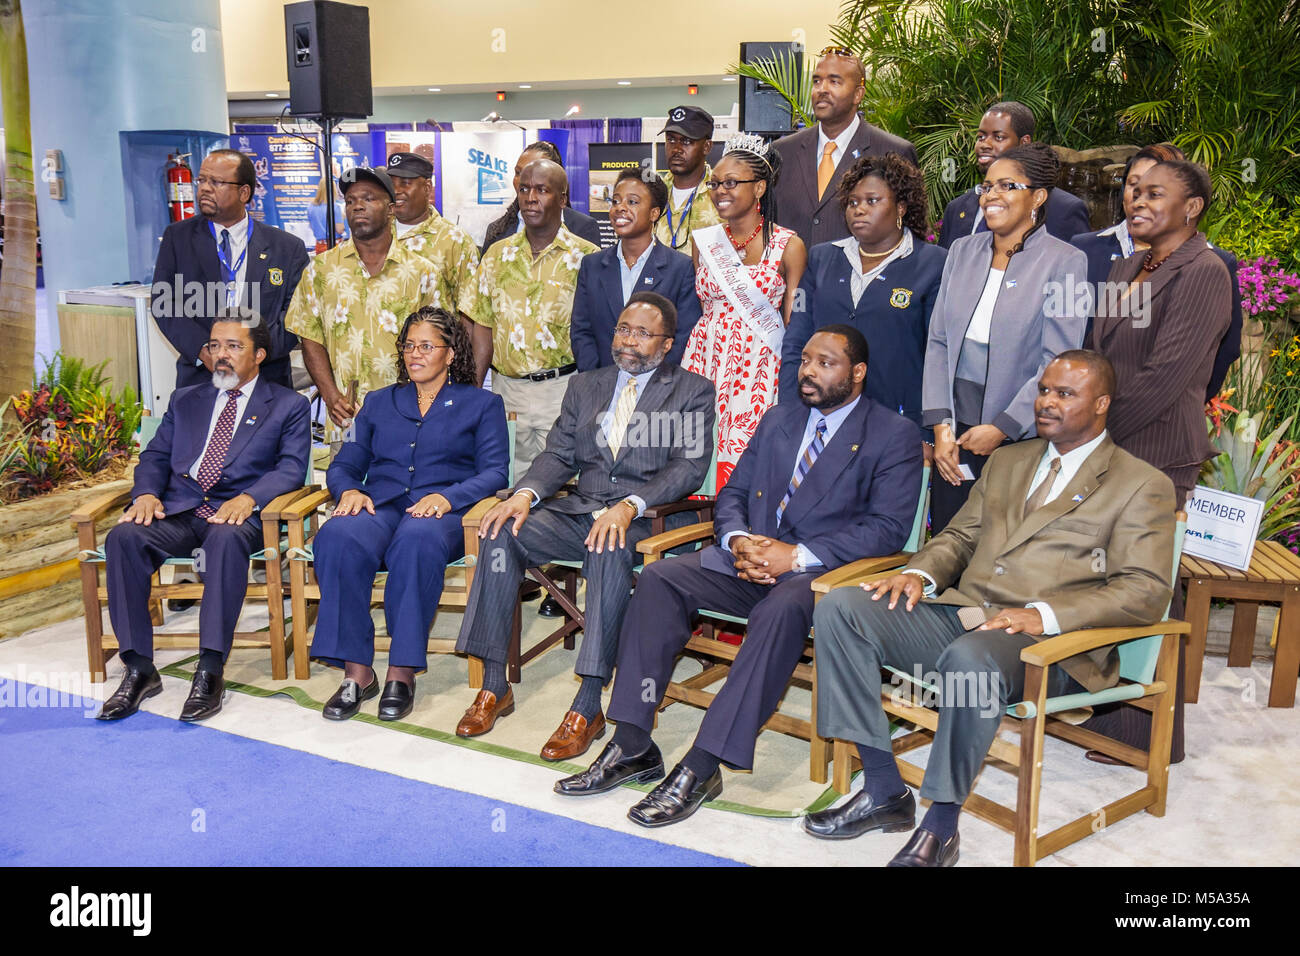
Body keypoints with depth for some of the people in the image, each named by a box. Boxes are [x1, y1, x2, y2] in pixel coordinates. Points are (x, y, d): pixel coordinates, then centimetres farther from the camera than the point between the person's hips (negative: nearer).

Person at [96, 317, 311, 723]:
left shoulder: (289, 406, 11)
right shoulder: (185, 400, 24)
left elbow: (291, 467, -2)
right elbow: (155, 456, 18)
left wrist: (248, 498, -21)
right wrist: (146, 493, -5)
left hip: (237, 511, -4)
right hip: (178, 511, 4)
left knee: (226, 538, -39)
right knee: (123, 537, -27)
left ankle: (210, 670, -36)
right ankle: (139, 669, -23)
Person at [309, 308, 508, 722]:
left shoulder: (482, 404, 17)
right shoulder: (379, 402, 27)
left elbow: (494, 473, 4)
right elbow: (345, 464, 20)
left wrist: (446, 497, -15)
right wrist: (349, 490, -5)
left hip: (442, 512, -3)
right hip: (380, 506, 3)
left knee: (418, 540, -40)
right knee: (337, 537, -34)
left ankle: (402, 673, -34)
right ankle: (357, 672, -30)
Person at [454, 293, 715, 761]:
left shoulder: (692, 392, 5)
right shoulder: (584, 387, 20)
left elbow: (690, 467, -8)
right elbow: (558, 455, 13)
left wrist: (630, 506, -24)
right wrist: (526, 494, -10)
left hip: (647, 516, -4)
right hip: (579, 509, 5)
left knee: (610, 550, -38)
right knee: (503, 532, -22)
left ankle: (587, 708, -34)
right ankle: (494, 686, -15)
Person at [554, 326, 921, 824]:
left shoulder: (895, 435, 2)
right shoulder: (778, 418, 20)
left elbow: (889, 527, -9)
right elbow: (732, 493, 18)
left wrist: (799, 555, -19)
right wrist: (738, 540, -6)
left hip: (822, 569, -5)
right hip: (750, 559, 6)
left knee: (781, 610, -38)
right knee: (658, 577, -18)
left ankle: (701, 767, -35)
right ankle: (632, 746, -18)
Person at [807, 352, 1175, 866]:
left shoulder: (1143, 486, 5)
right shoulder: (1008, 461, 25)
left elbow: (1146, 591, -6)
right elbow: (960, 535, 25)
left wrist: (1046, 613, -20)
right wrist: (921, 573, 1)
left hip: (1047, 642, -6)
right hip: (959, 613, 7)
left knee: (969, 657, -41)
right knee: (839, 607, -15)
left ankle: (941, 827, -21)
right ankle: (884, 790, -11)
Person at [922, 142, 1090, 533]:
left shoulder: (1065, 262, -5)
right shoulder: (962, 251, 10)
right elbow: (938, 342, 7)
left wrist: (1001, 429, -14)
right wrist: (941, 427, -2)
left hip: (1019, 438, -4)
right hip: (953, 432, 4)